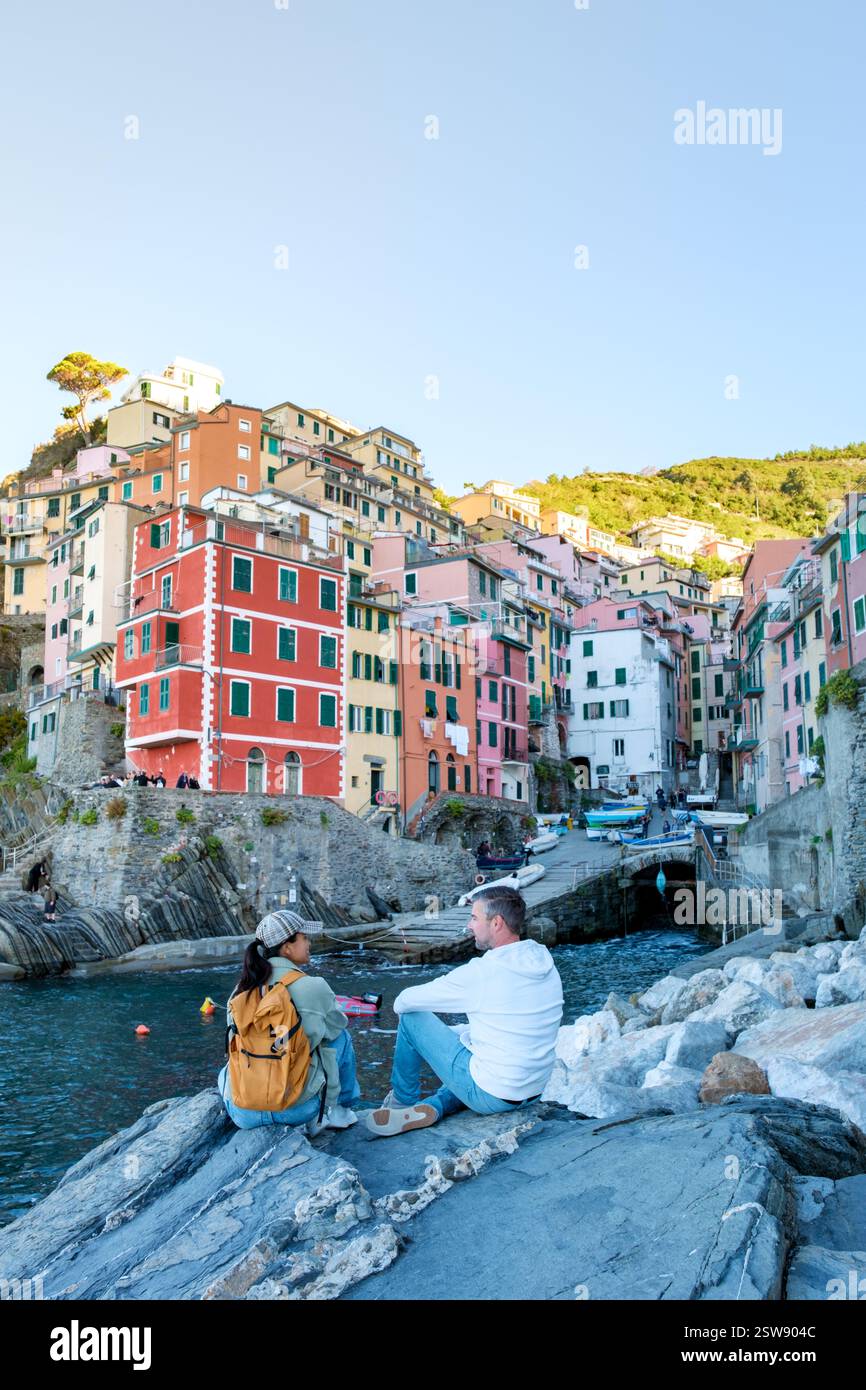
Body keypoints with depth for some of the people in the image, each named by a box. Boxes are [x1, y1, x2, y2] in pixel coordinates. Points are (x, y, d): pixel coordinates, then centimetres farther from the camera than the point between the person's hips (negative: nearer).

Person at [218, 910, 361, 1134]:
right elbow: (338, 1024, 7)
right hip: (297, 1110, -4)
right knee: (340, 1036, 16)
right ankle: (329, 1111, 24)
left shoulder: (240, 989, 1)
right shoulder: (313, 987, -12)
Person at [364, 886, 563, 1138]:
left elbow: (404, 1002, -10)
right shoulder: (548, 966, 1)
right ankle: (434, 1106, 6)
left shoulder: (482, 972, -21)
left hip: (490, 1096, -7)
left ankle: (402, 1100, 22)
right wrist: (453, 1032, 19)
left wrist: (401, 1005, 13)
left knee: (412, 1016, 3)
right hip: (535, 1090, 7)